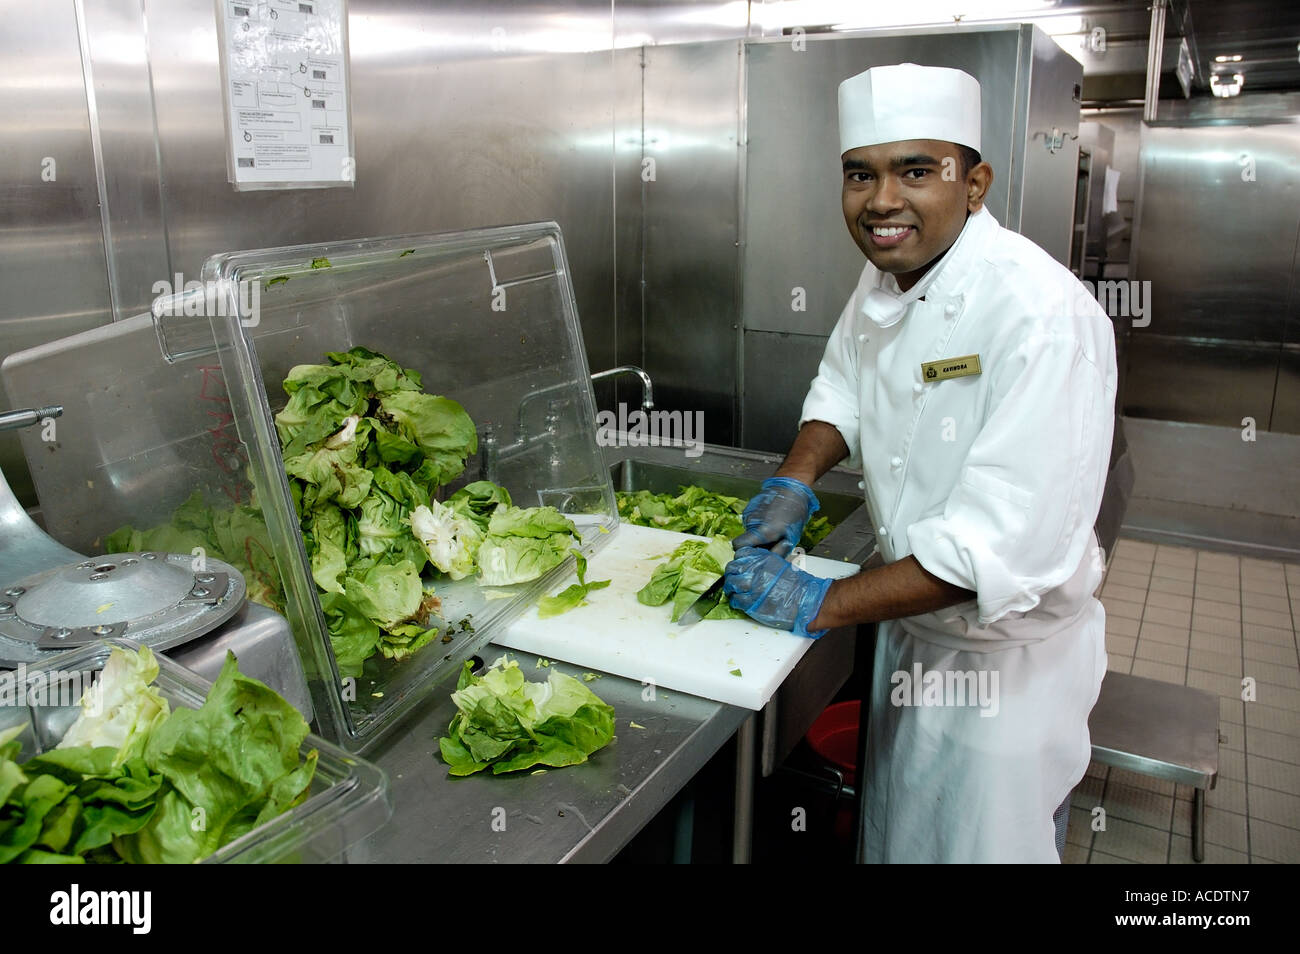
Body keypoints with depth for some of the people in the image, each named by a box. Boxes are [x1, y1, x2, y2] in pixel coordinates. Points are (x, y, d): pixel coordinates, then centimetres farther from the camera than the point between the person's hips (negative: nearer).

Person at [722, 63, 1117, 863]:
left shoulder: (1043, 317, -29)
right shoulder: (888, 275, -3)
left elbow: (1005, 547, -32)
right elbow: (843, 386, 13)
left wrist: (819, 605, -27)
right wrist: (794, 478, -6)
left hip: (1007, 659, -7)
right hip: (912, 628, 7)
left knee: (978, 841, 14)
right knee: (893, 830, 26)